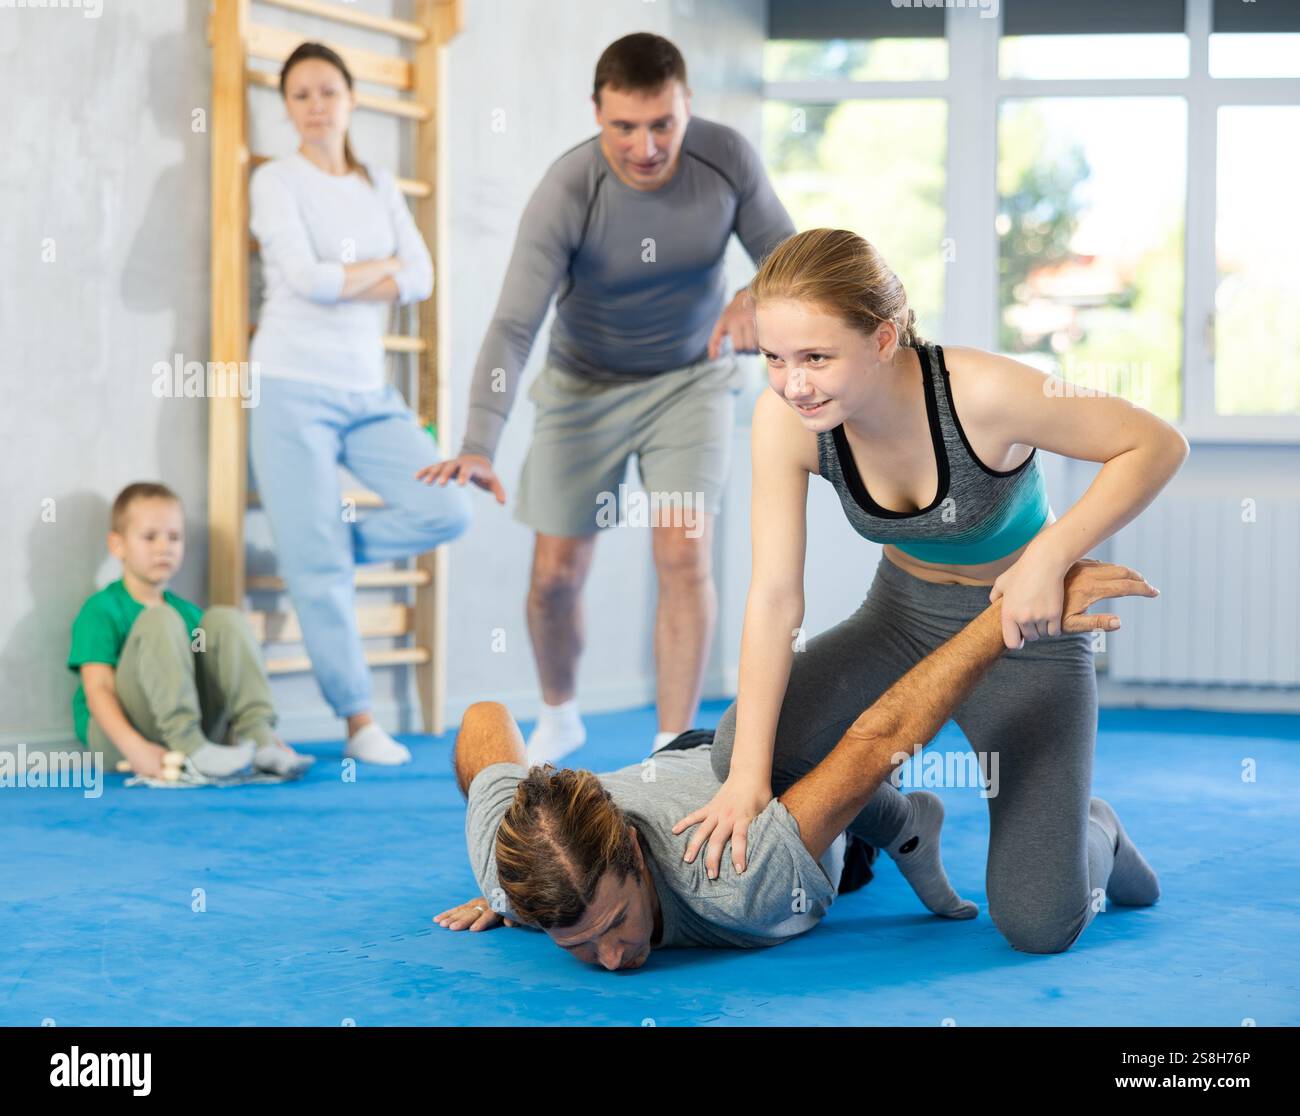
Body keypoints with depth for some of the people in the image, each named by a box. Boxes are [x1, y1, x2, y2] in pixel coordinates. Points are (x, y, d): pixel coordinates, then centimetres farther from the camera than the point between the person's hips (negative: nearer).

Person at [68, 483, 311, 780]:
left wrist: (255, 725, -6)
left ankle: (257, 737, -24)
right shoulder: (100, 610, -2)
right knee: (160, 620, -25)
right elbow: (97, 689, -13)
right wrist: (134, 747, -31)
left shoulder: (188, 612, 17)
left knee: (226, 619, -9)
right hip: (117, 730, -5)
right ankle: (189, 746, -40)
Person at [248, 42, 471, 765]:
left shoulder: (380, 187, 13)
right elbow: (308, 278, -15)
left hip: (368, 390, 5)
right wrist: (379, 267, -1)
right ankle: (359, 722, 6)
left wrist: (340, 283, -11)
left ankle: (319, 547, 14)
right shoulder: (276, 181, -1)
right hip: (294, 388, -5)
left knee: (446, 511, -9)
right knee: (318, 568, -4)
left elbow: (421, 278, 1)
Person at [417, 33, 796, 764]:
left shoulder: (727, 157, -21)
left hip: (692, 377, 1)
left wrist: (758, 298, -35)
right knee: (556, 573, 4)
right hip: (586, 386, 0)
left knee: (684, 554, -15)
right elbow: (513, 326, -34)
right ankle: (559, 719, 34)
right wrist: (479, 446, -49)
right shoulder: (565, 195, -29)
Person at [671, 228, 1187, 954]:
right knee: (739, 752, -21)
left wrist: (1049, 556, -30)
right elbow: (775, 596, -20)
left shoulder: (982, 394, -32)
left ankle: (1087, 837, 26)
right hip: (904, 616, 4)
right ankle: (898, 826, 13)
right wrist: (748, 774, -23)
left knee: (1039, 924, -14)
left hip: (1025, 629, -4)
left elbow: (1159, 445, -21)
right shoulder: (784, 419, -21)